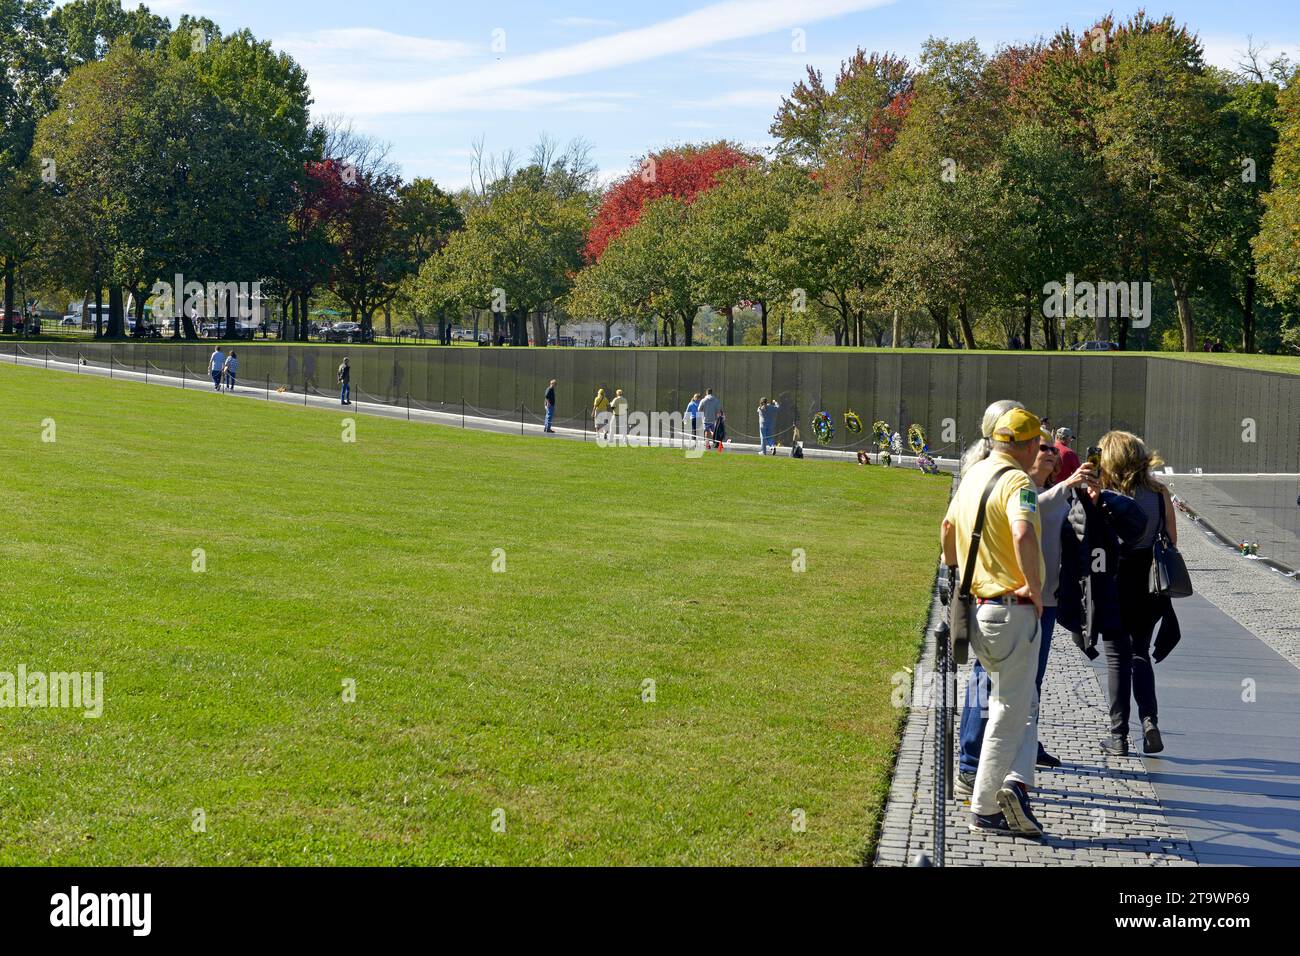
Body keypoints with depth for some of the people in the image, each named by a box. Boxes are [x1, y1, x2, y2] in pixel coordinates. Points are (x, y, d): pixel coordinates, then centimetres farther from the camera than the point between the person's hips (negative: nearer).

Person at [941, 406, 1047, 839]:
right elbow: (1023, 535, -34)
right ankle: (985, 811, 3)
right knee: (1009, 711, 0)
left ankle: (1014, 783, 8)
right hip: (1012, 610, -9)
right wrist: (1035, 588, -22)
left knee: (1024, 705, 19)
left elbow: (947, 528, 26)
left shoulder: (972, 475, 12)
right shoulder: (1017, 482, -16)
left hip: (976, 605, 9)